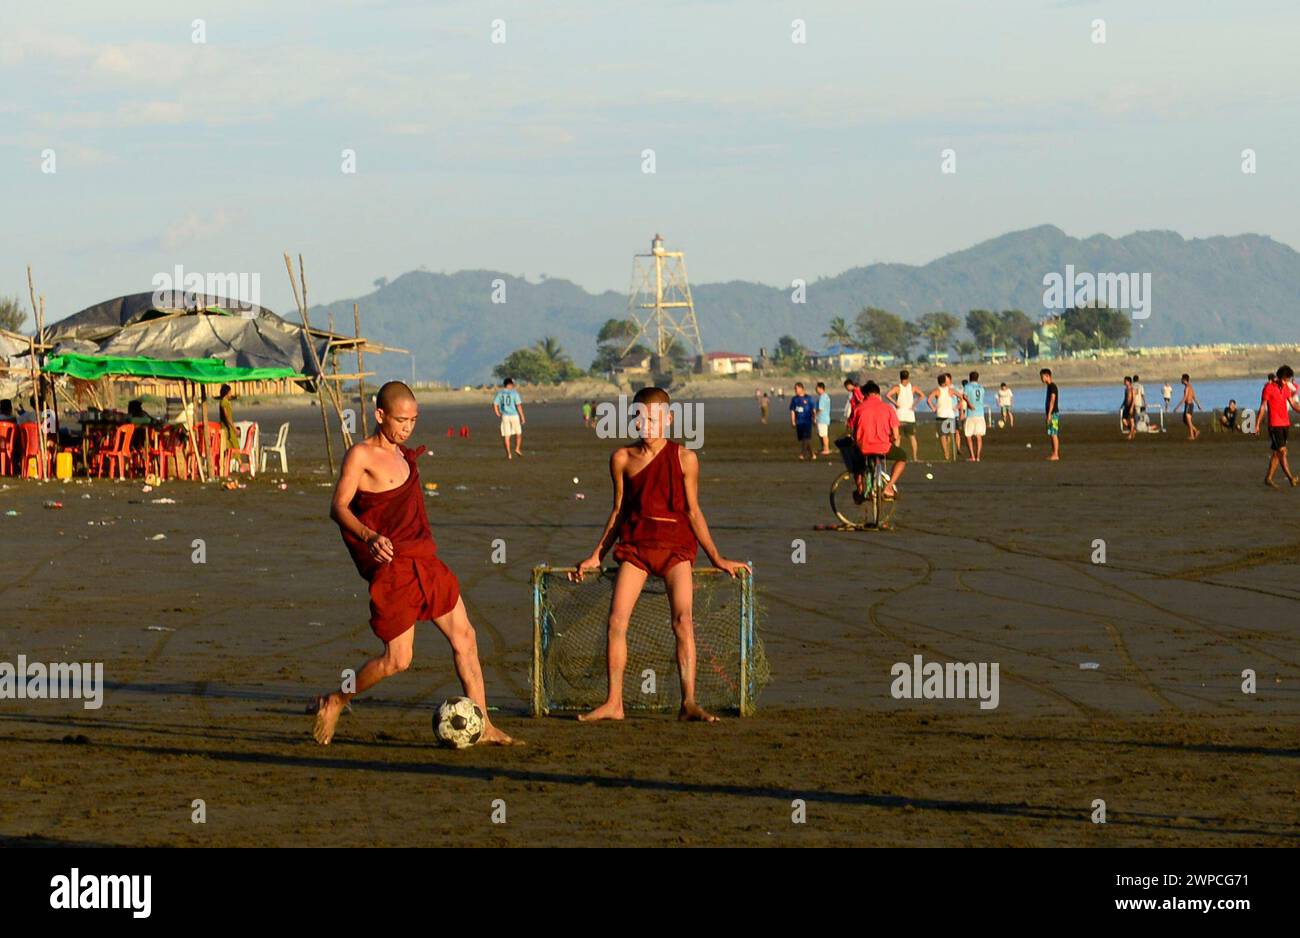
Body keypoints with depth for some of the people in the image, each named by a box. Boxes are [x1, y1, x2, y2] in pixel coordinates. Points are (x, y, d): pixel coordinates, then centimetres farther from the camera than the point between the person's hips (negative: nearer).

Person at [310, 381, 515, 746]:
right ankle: (332, 704, 11)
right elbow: (339, 507, -20)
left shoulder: (401, 453, 15)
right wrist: (370, 537, -35)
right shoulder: (360, 456, -10)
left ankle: (482, 727, 12)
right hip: (393, 567, -9)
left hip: (424, 561, 9)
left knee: (465, 638, 6)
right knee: (397, 659, -9)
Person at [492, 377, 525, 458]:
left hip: (504, 416, 2)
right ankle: (517, 449, 3)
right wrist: (522, 417, -5)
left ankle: (508, 454, 1)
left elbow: (494, 405, 0)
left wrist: (498, 415, 12)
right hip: (514, 415, -2)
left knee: (506, 436, 5)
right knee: (518, 433, 16)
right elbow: (519, 405, -11)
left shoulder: (499, 393, 2)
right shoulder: (514, 393, -6)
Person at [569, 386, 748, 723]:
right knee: (617, 619, -11)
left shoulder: (684, 458, 2)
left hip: (675, 544, -2)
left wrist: (717, 559, 9)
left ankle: (689, 703, -16)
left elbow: (693, 512, 9)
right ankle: (613, 703, -5)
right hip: (634, 543, 2)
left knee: (683, 619, -16)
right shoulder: (622, 458, 7)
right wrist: (596, 556, 17)